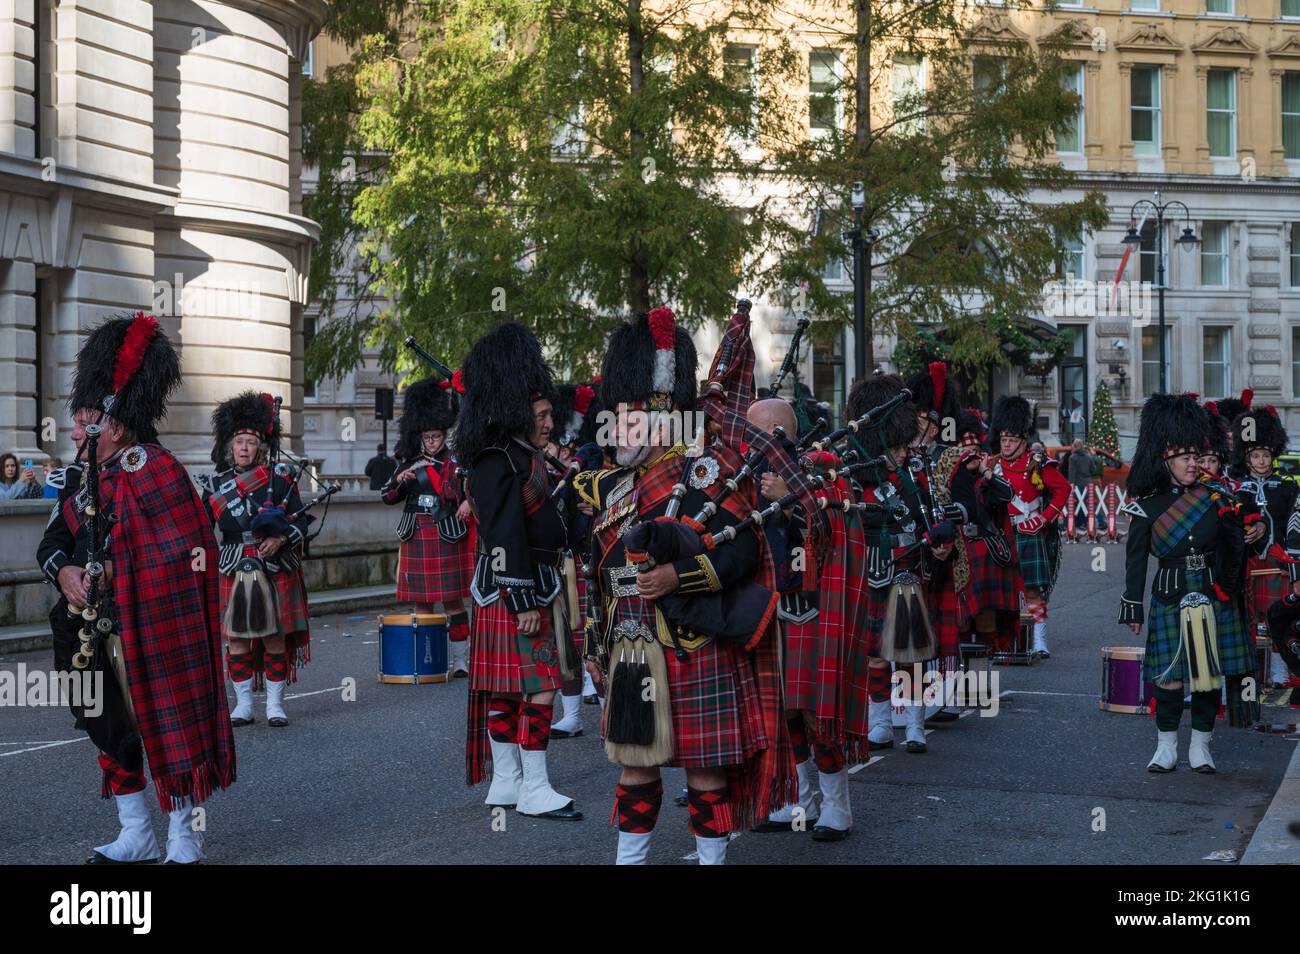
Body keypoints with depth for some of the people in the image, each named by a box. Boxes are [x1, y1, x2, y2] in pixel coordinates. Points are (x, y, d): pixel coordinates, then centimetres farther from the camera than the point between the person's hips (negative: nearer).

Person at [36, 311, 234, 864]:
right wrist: (64, 573, -9)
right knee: (109, 728, 14)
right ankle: (136, 837, 29)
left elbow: (195, 554, -17)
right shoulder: (81, 476, 9)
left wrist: (114, 572, -17)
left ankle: (184, 843, 14)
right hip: (96, 629, 8)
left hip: (154, 630, -8)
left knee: (170, 726, 1)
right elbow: (53, 542, 12)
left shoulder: (155, 471, -14)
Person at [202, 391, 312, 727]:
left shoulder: (279, 480, 0)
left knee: (274, 637, 2)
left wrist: (280, 539, -17)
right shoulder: (215, 484, 6)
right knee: (237, 638, 4)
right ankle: (243, 703, 14)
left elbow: (301, 520, -1)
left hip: (275, 572, -2)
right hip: (233, 573, 2)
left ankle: (275, 703, 10)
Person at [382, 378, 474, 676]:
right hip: (416, 538, 3)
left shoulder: (457, 462, 2)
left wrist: (469, 502, -15)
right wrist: (399, 480, -10)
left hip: (448, 537, -3)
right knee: (421, 601, 6)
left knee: (453, 600, -3)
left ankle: (461, 660, 2)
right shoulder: (409, 462, 10)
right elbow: (388, 497, 11)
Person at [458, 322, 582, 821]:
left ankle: (506, 782, 18)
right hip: (513, 590, -10)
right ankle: (535, 790, -3)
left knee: (504, 688, 12)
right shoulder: (501, 461, -17)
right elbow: (504, 537, -22)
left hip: (536, 588, 10)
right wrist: (523, 602, -22)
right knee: (539, 687, -8)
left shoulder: (526, 457, 15)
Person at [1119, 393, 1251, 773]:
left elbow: (1236, 546, 11)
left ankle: (1200, 746, 19)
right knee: (1170, 676, -1)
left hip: (1214, 599, 2)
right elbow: (1135, 560, -1)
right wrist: (1133, 609, -3)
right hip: (1170, 599, -2)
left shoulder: (1215, 494, 3)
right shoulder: (1146, 506, -2)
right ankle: (1166, 747, 14)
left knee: (1211, 673, 6)